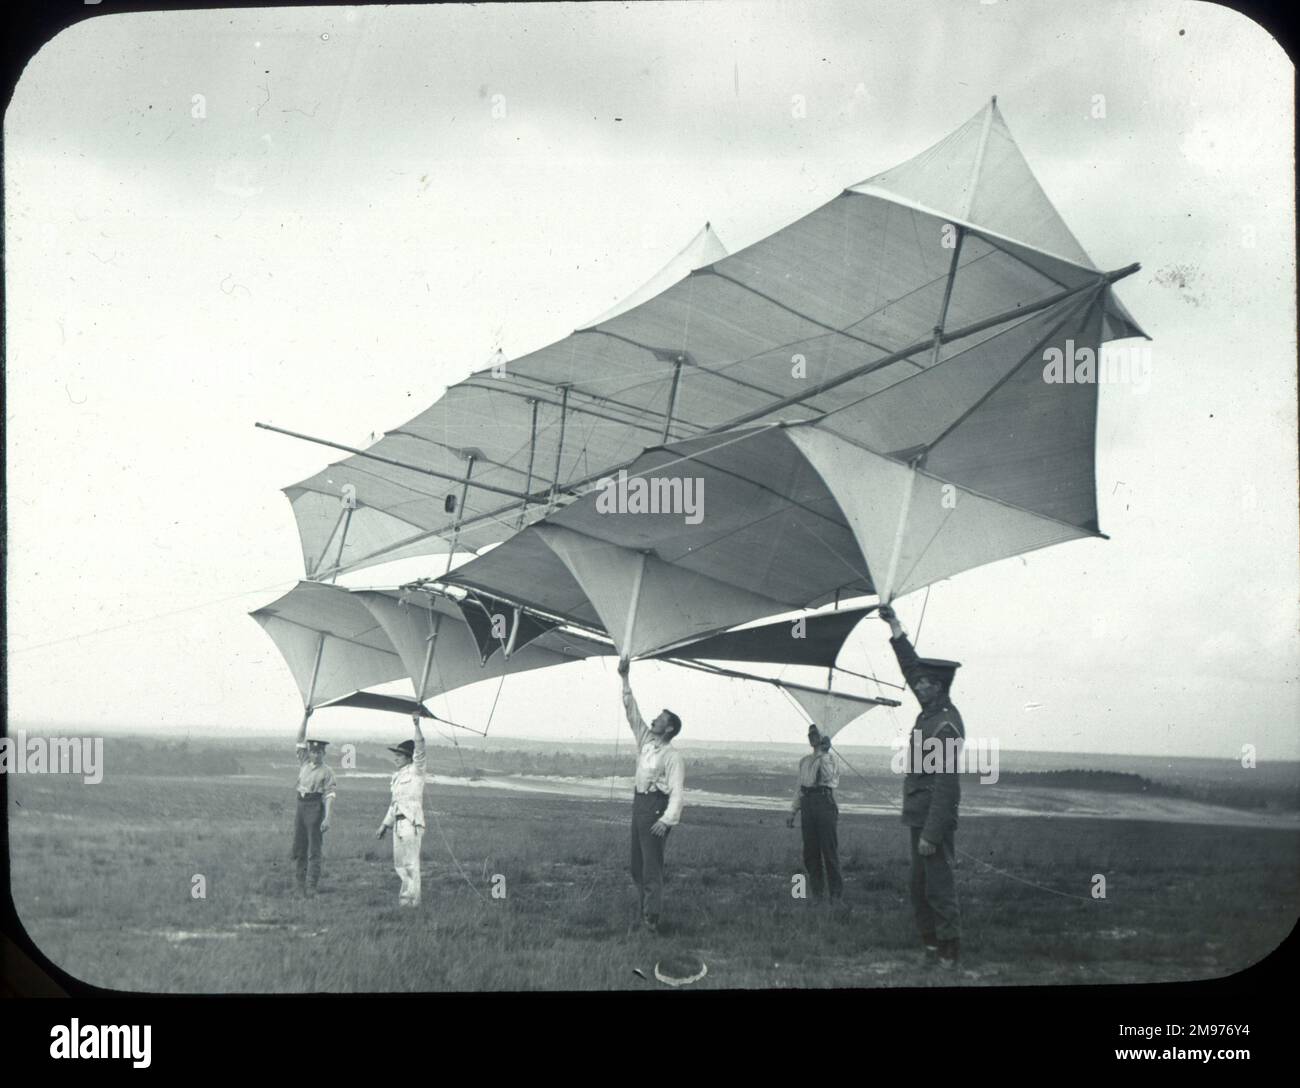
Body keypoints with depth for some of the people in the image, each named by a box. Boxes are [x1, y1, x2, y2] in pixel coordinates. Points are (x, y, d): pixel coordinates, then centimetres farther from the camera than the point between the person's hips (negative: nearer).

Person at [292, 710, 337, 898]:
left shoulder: (326, 772, -2)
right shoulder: (304, 763, 12)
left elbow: (329, 796, -8)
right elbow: (300, 739, 10)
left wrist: (327, 818, -18)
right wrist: (306, 717, 2)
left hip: (316, 807, -6)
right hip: (300, 805, 6)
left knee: (314, 848, -6)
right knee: (299, 847, 8)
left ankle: (311, 886, -8)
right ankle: (299, 882, 14)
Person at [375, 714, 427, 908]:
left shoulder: (415, 771, -5)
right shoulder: (397, 775, 18)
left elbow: (419, 750, -22)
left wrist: (417, 726, -32)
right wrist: (385, 825, 23)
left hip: (412, 822, -8)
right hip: (399, 823, 8)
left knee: (410, 862, -6)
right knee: (399, 863, 12)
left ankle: (411, 898, -2)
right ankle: (407, 893, 22)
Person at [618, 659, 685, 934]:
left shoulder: (673, 757, -12)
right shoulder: (646, 741, 10)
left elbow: (677, 791, -18)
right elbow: (632, 712, 12)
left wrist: (667, 819, -29)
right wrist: (625, 679, 9)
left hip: (656, 806, -8)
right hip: (640, 803, 9)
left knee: (652, 863, -10)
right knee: (637, 863, 10)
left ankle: (652, 917, -11)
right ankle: (646, 909, 16)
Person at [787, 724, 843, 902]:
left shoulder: (830, 758, 2)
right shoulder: (804, 761, 19)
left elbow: (828, 776, -18)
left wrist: (822, 753, -15)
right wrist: (793, 812, 18)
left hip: (824, 802, -6)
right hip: (807, 803, 6)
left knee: (829, 848, -6)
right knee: (810, 851, 5)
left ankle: (837, 892, -1)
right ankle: (817, 892, 12)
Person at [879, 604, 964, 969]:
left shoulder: (946, 726, -19)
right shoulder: (931, 711, 7)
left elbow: (946, 783, -23)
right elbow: (911, 665, 20)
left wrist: (931, 833, -24)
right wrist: (893, 624, 22)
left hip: (934, 818, -10)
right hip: (919, 815, 10)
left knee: (938, 887, -5)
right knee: (920, 887, 14)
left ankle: (948, 952, 0)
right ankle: (932, 944, 20)